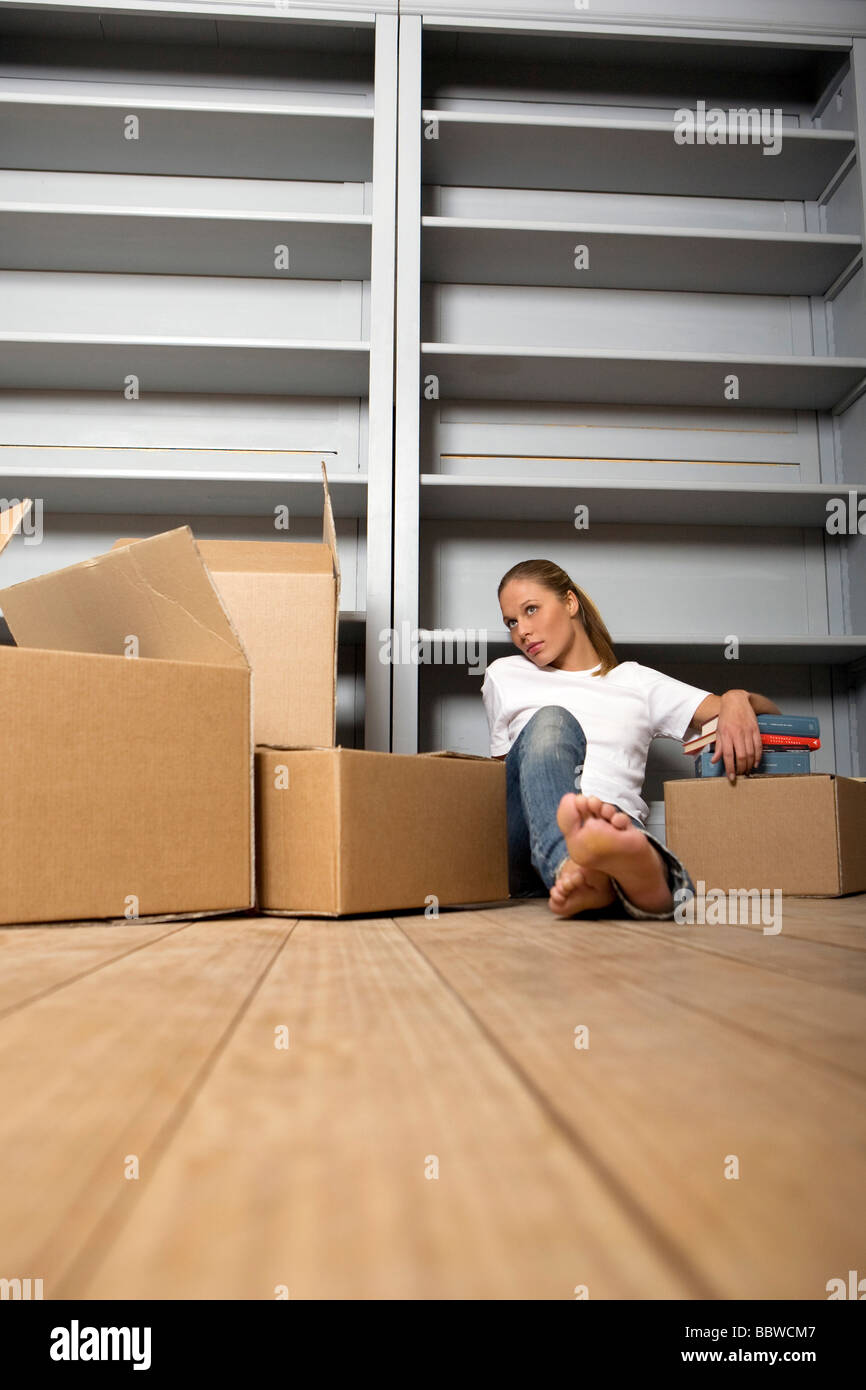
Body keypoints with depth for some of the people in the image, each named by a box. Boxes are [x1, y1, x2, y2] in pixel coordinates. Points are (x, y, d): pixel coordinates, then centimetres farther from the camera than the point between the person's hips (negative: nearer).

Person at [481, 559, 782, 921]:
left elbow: (769, 712, 19)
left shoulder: (635, 681, 23)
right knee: (550, 721, -30)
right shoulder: (504, 675, 27)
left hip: (613, 823, 0)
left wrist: (737, 699, -6)